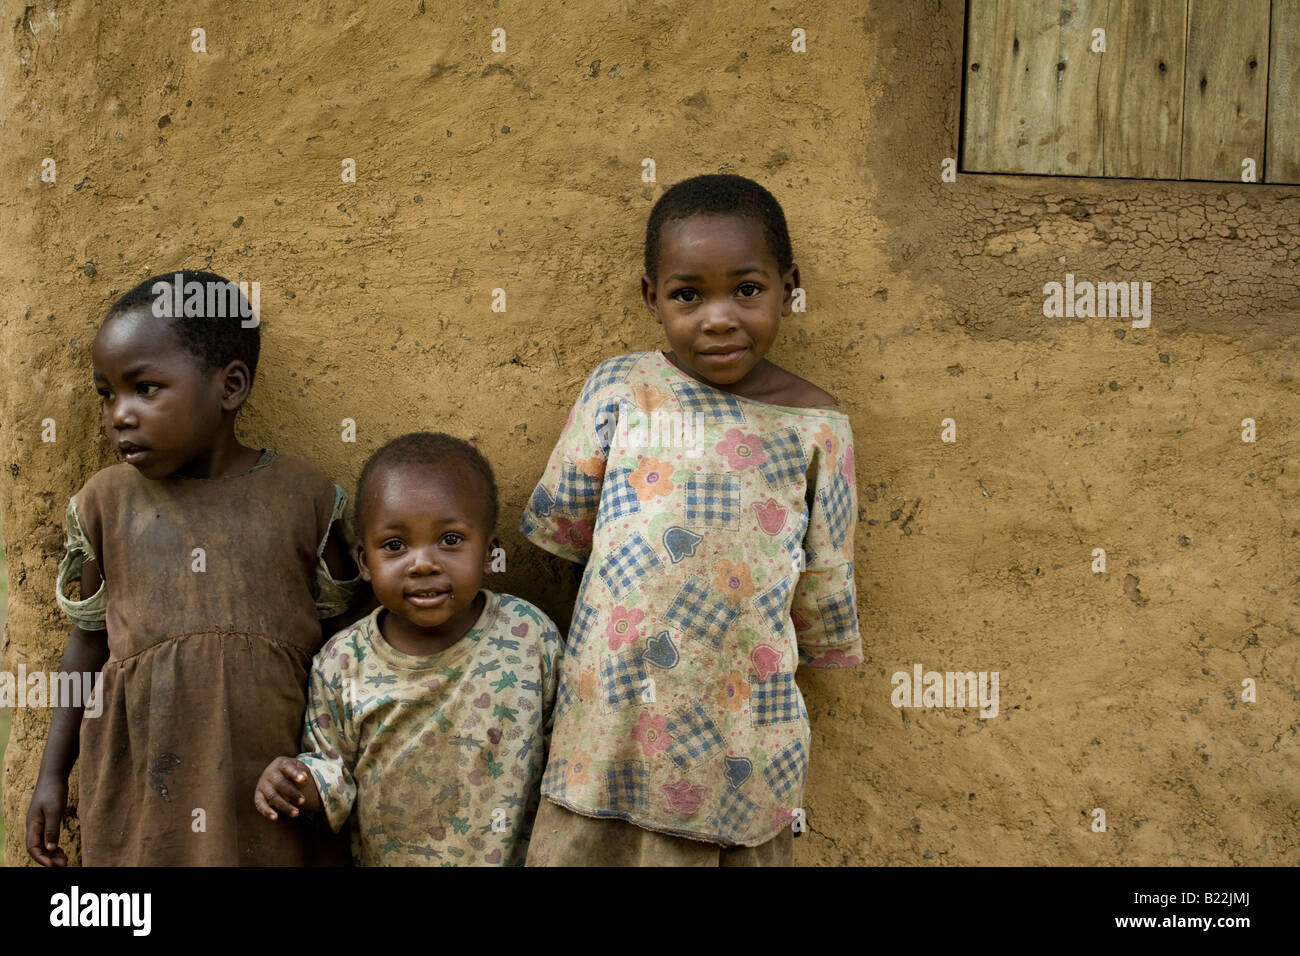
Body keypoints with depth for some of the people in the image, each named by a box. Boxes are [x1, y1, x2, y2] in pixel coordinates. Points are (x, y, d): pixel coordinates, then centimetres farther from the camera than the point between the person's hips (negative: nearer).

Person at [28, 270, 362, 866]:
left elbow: (341, 638, 5)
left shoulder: (303, 497, -4)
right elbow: (89, 641, 10)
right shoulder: (106, 501, 1)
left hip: (276, 784, -1)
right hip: (138, 790, 1)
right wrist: (52, 773, 12)